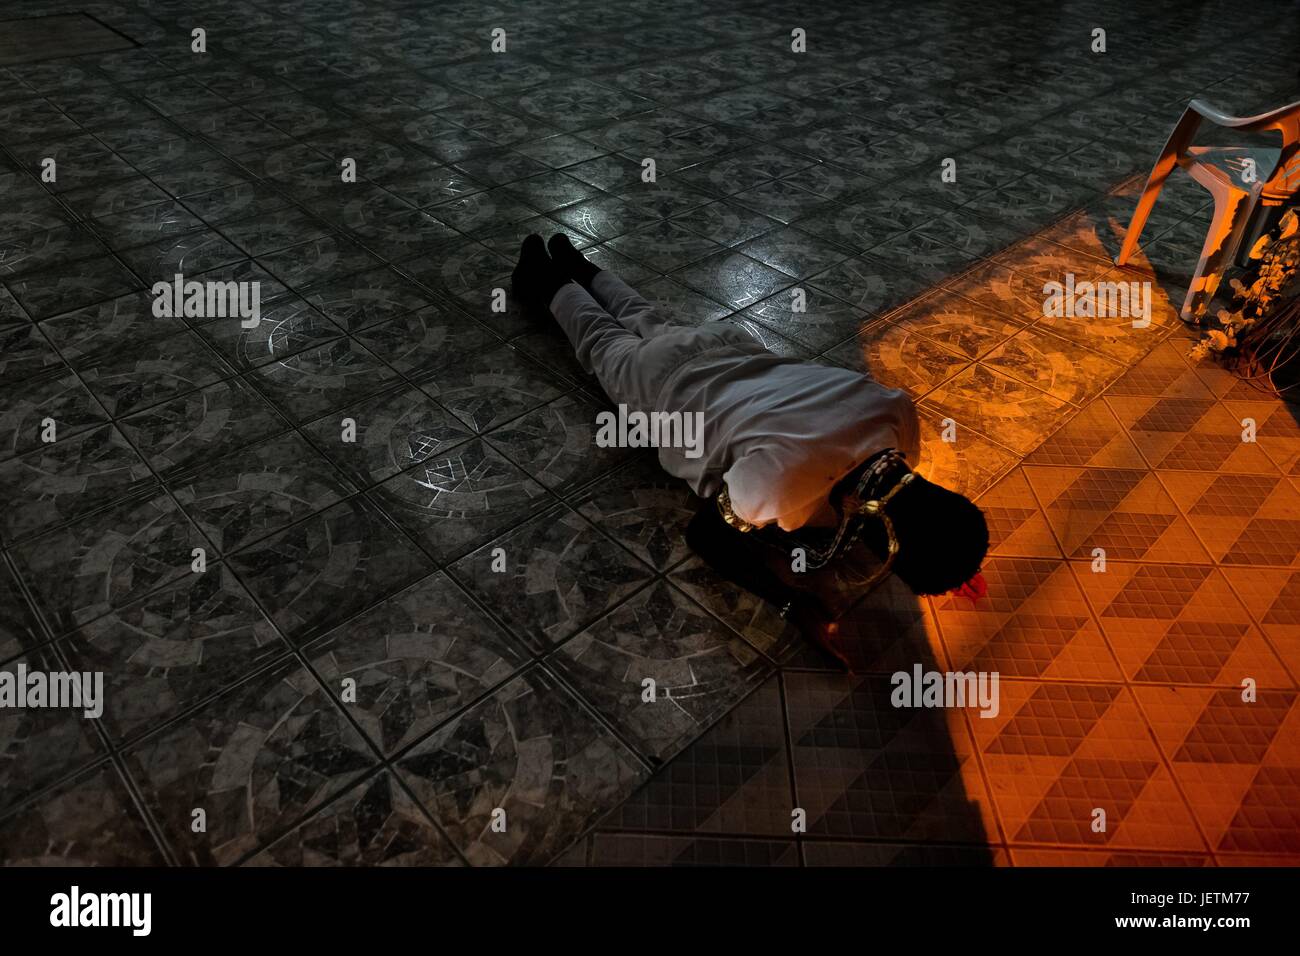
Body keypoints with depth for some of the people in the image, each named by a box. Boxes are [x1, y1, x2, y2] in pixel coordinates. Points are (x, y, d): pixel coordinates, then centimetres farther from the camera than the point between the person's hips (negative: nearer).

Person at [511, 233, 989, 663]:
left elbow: (888, 485, -7)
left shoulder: (900, 415, -32)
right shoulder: (782, 476, -50)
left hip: (728, 349, 5)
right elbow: (705, 534, -30)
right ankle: (548, 283, 56)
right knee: (604, 342, 29)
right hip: (669, 386, -4)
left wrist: (948, 553, -19)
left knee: (649, 325, 35)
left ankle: (576, 264, 60)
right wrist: (796, 604, -34)